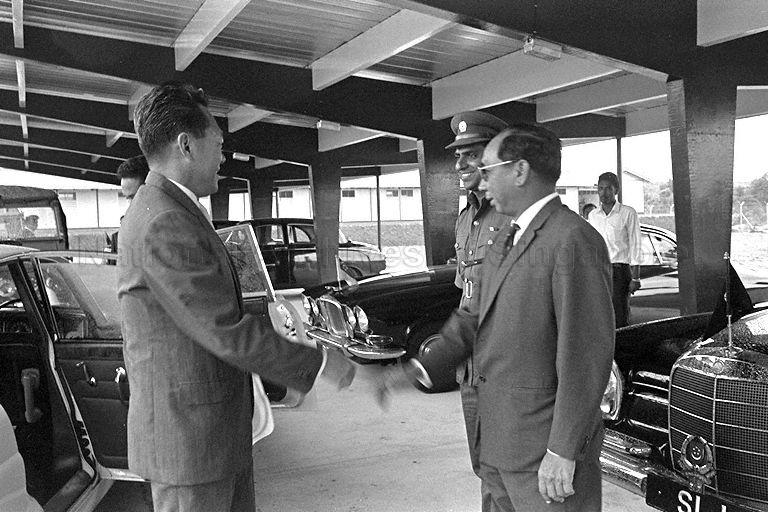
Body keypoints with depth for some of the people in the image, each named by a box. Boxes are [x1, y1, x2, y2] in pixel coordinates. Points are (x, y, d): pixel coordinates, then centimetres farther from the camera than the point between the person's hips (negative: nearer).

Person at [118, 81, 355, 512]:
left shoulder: (167, 213, 12)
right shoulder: (165, 225, -22)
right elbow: (226, 331, -24)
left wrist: (242, 384, 22)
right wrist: (318, 363, -14)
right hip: (188, 442, -10)